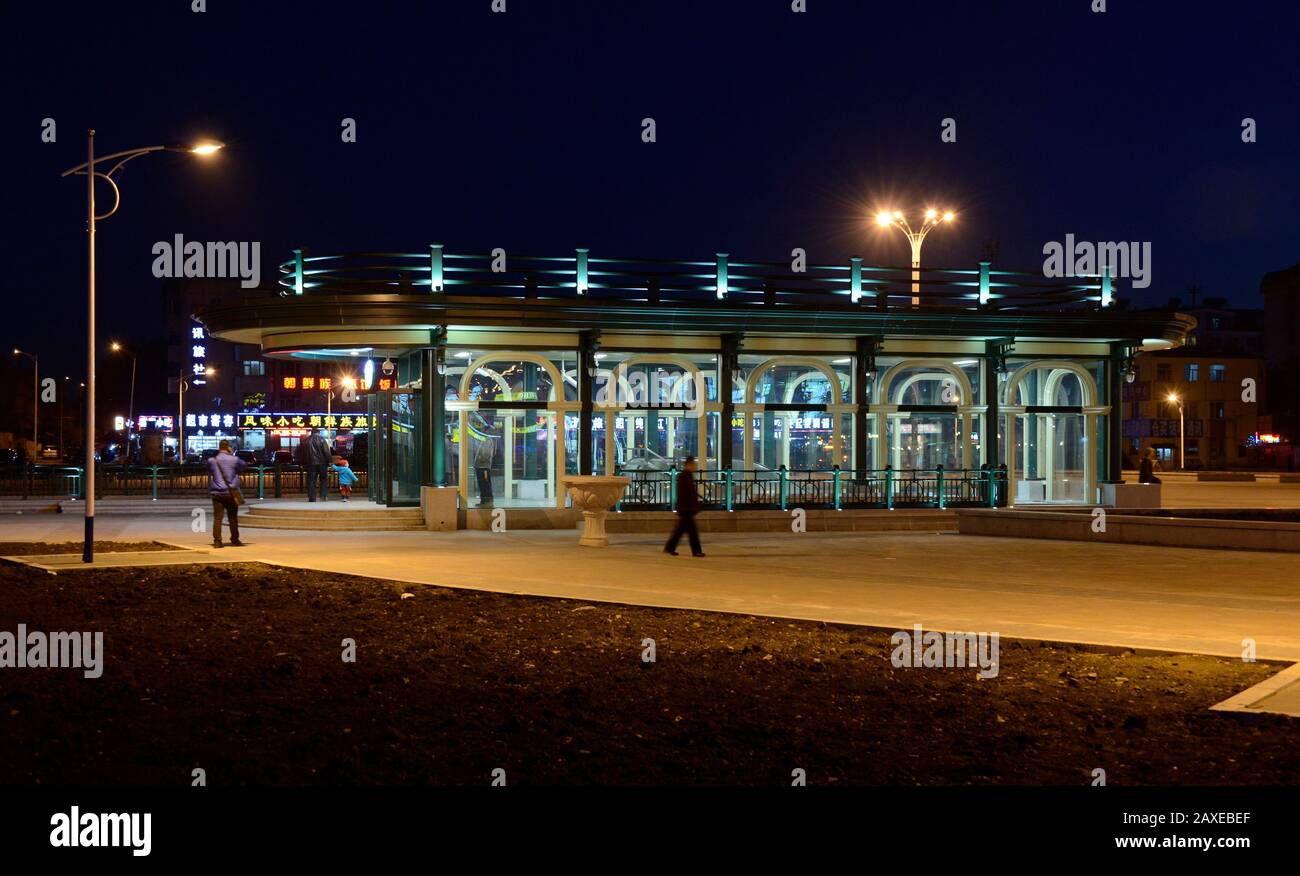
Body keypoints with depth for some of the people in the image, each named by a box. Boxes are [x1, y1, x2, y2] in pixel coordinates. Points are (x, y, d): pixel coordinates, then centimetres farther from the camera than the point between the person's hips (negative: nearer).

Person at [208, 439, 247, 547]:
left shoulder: (212, 461, 0)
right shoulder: (234, 460, -3)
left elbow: (209, 471, 15)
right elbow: (245, 465, 14)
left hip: (217, 493, 0)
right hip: (230, 493, 0)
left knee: (218, 518, -1)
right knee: (233, 518, 10)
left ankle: (217, 541, -8)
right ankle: (235, 540, 16)